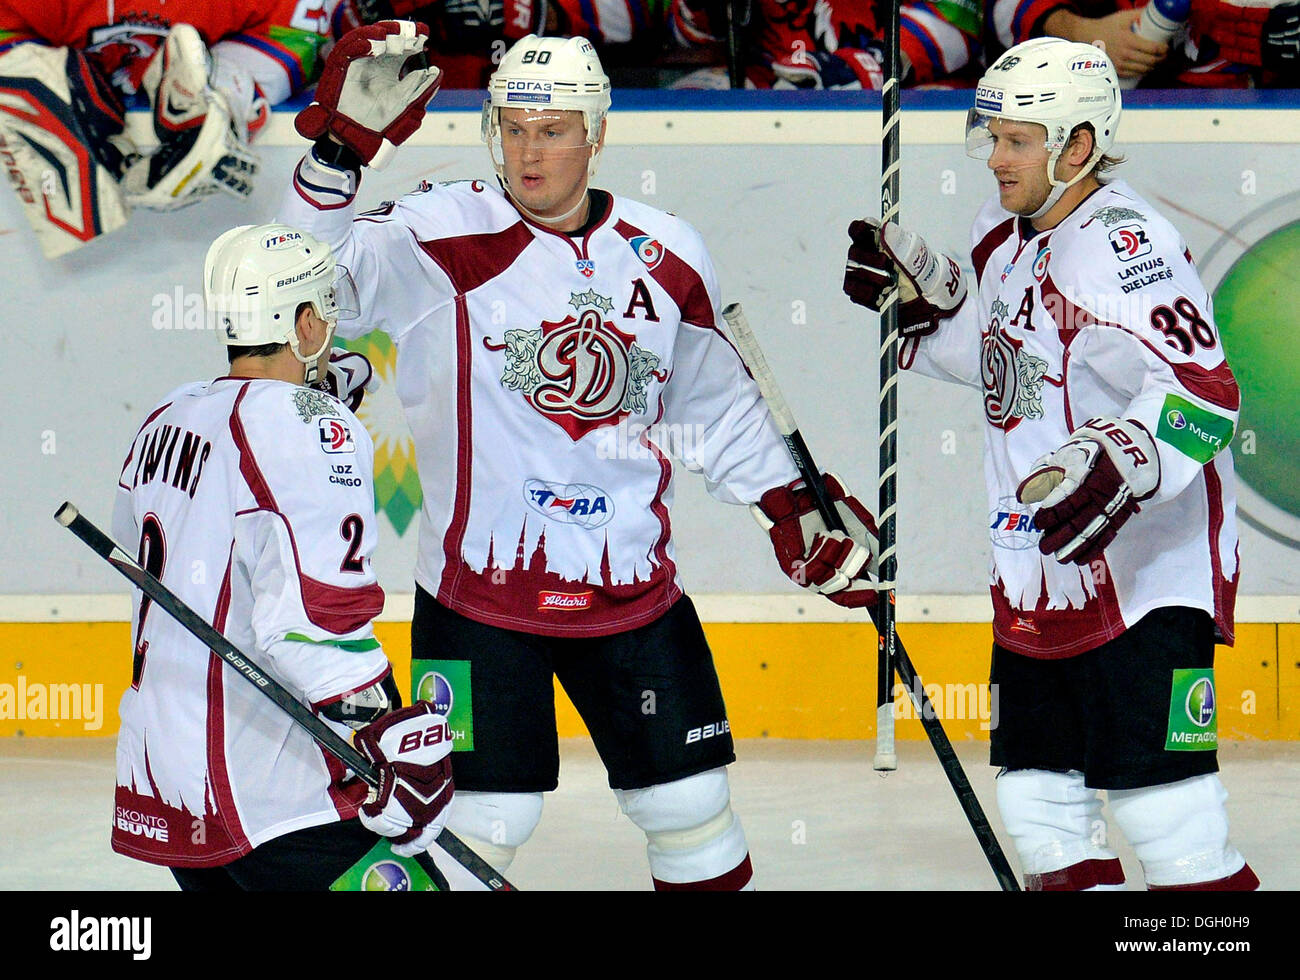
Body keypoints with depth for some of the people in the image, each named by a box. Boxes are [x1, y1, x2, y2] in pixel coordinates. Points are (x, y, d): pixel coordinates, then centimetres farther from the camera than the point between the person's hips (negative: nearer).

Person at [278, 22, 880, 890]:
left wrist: (795, 510, 15)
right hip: (482, 584, -4)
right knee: (487, 817, -5)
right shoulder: (443, 237, -8)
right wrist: (341, 148, -31)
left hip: (632, 584, 4)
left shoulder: (667, 256, 5)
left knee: (690, 803, 10)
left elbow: (717, 402, 19)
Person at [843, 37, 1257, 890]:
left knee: (1155, 786, -14)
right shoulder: (1008, 236, 10)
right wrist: (920, 293, 13)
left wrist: (1117, 465, -45)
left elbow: (1202, 390, -31)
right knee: (1038, 787, 14)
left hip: (1145, 566, -10)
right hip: (1041, 573, 10)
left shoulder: (1120, 243, -20)